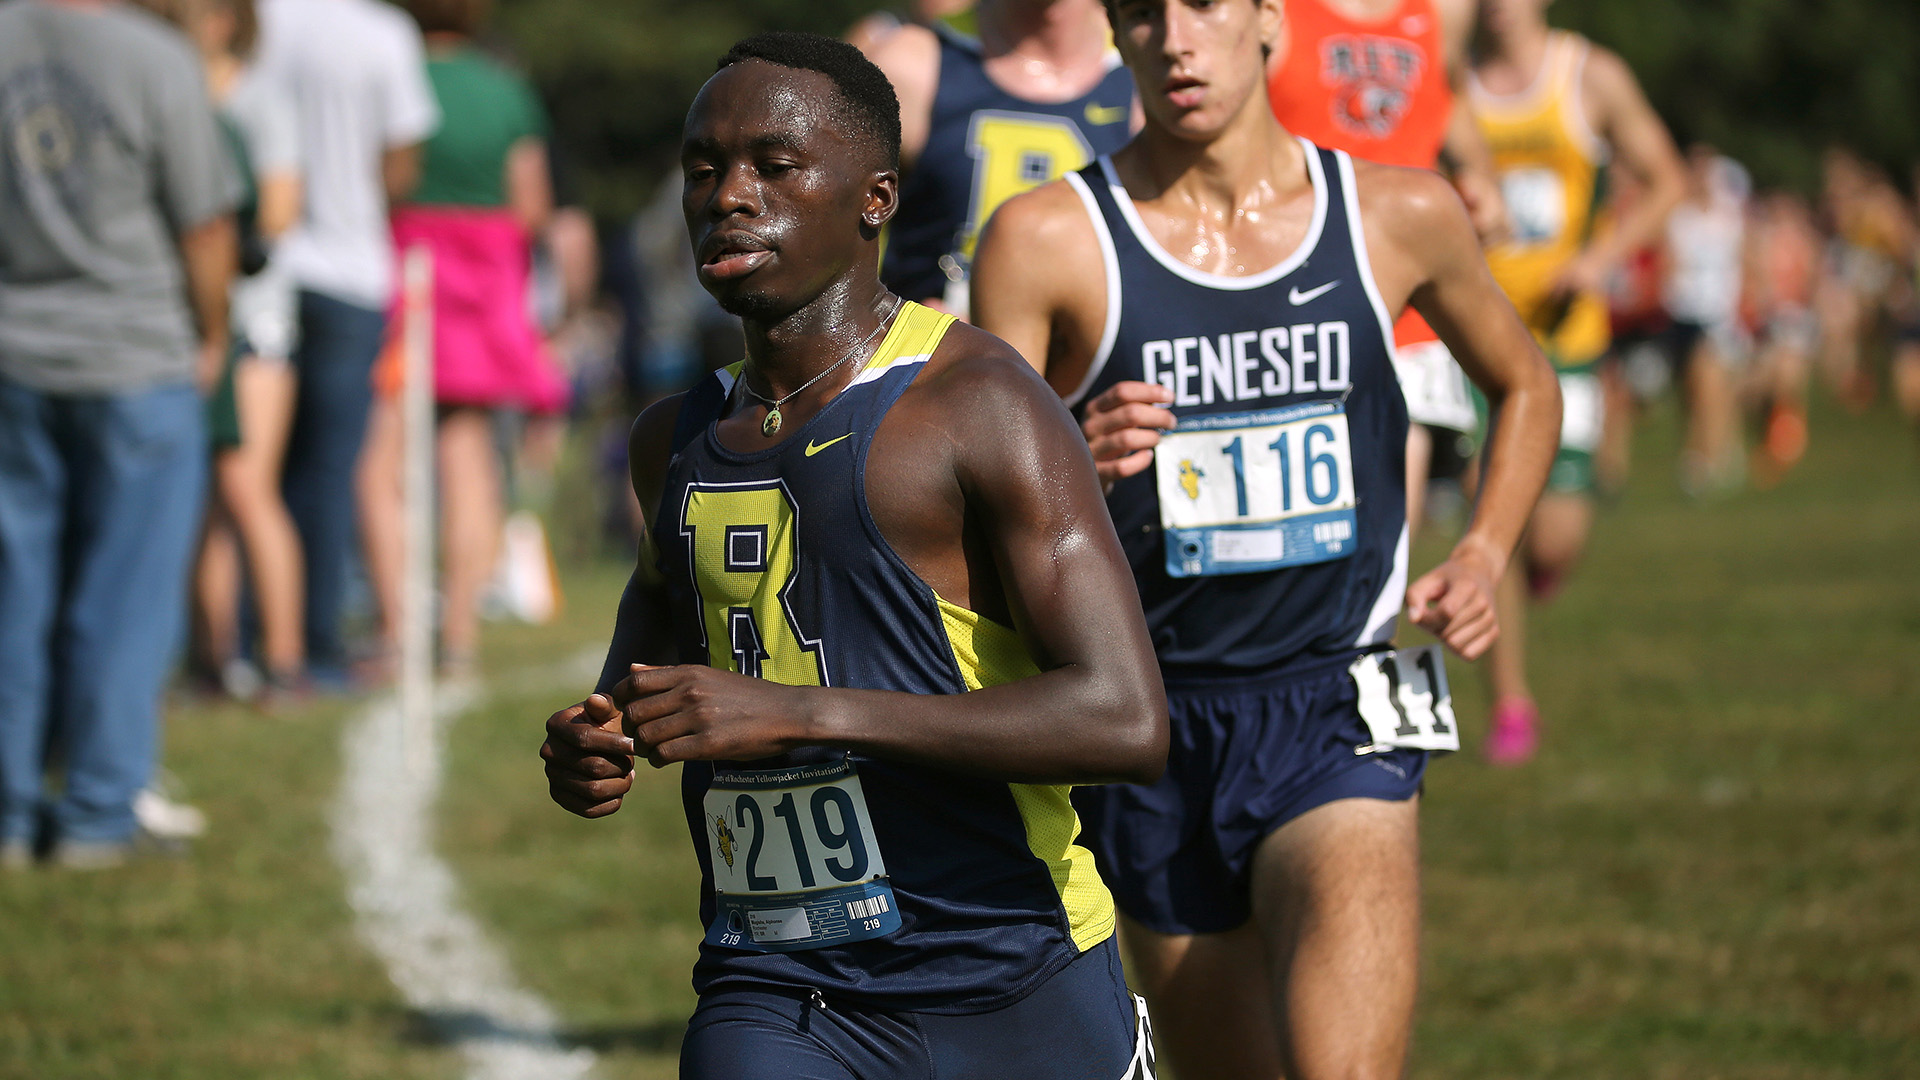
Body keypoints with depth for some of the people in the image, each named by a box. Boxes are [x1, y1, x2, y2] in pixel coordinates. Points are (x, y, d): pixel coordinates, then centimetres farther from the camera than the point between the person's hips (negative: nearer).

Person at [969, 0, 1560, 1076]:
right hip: (1153, 739, 1)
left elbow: (1525, 385, 22)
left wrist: (1484, 557, 6)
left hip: (1337, 720, 0)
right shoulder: (1047, 241, -6)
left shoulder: (1398, 215, 2)